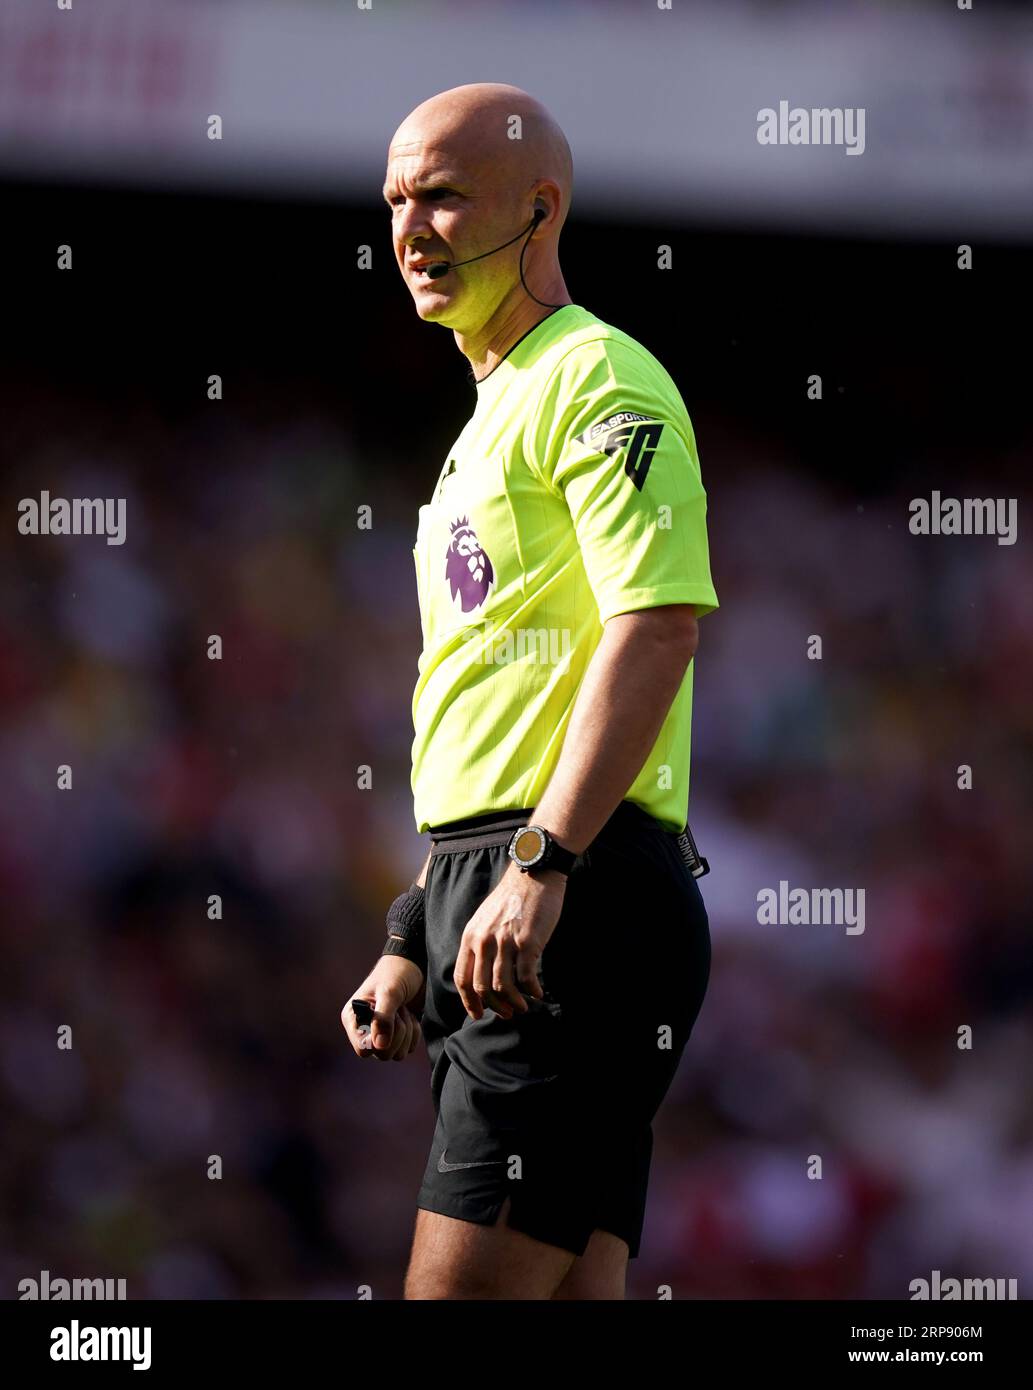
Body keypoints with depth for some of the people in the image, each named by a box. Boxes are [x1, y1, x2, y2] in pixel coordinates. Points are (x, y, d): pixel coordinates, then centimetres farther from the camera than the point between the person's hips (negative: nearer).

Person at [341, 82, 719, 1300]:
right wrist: (416, 944, 24)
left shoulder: (595, 379, -5)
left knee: (463, 1287, -16)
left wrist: (538, 865, -25)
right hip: (499, 909, 10)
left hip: (575, 909, -10)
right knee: (569, 1296, 6)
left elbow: (658, 627, -18)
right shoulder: (493, 416, 25)